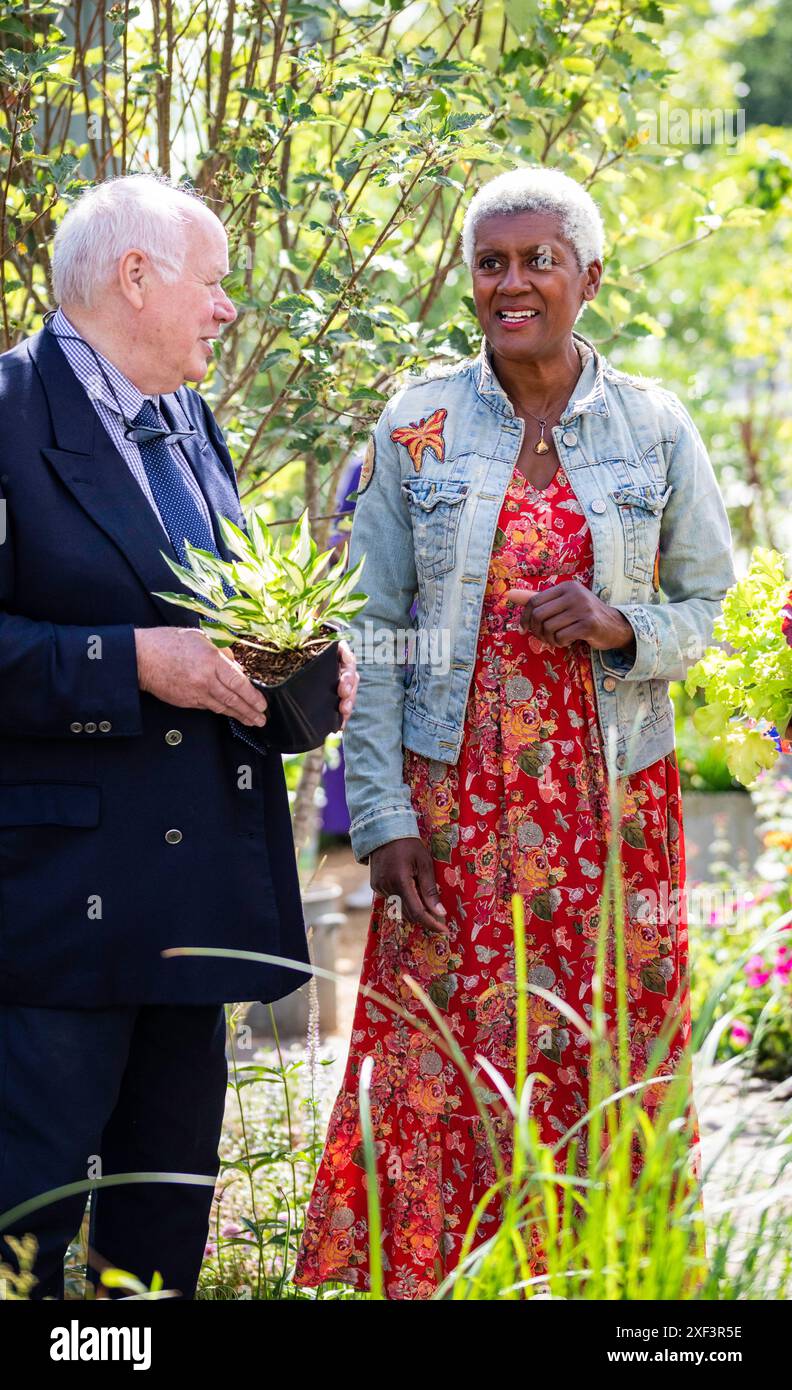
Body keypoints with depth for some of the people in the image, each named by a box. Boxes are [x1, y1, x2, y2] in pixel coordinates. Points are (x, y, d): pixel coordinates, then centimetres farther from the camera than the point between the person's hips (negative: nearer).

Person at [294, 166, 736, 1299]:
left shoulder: (655, 428, 3)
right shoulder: (418, 427, 2)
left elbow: (711, 605, 9)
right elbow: (374, 631, 2)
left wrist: (624, 629, -13)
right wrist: (381, 815, -6)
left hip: (611, 809, 1)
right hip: (454, 810, 0)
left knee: (601, 1076, 2)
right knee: (439, 1081, -2)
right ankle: (428, 1275, 11)